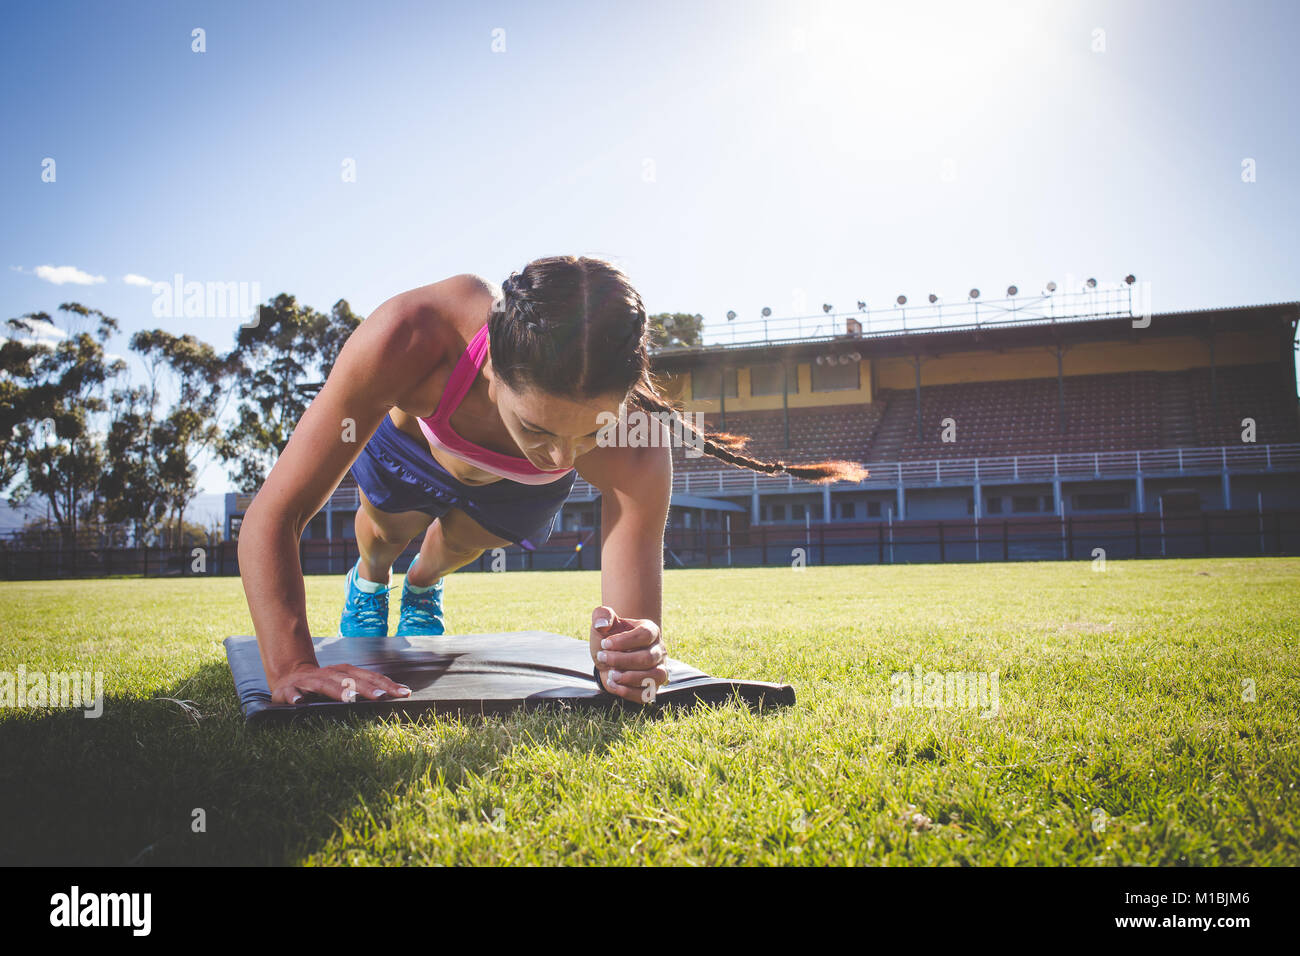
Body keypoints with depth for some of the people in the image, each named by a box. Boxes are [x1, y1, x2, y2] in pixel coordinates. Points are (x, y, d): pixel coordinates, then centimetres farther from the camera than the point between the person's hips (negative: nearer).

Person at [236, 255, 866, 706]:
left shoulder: (636, 454, -44)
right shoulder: (409, 338, -49)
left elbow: (636, 631, -42)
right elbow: (272, 517, -44)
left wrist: (627, 663, -67)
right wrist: (293, 669, -57)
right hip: (412, 430, 0)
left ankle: (423, 586, 43)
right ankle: (368, 581, 37)